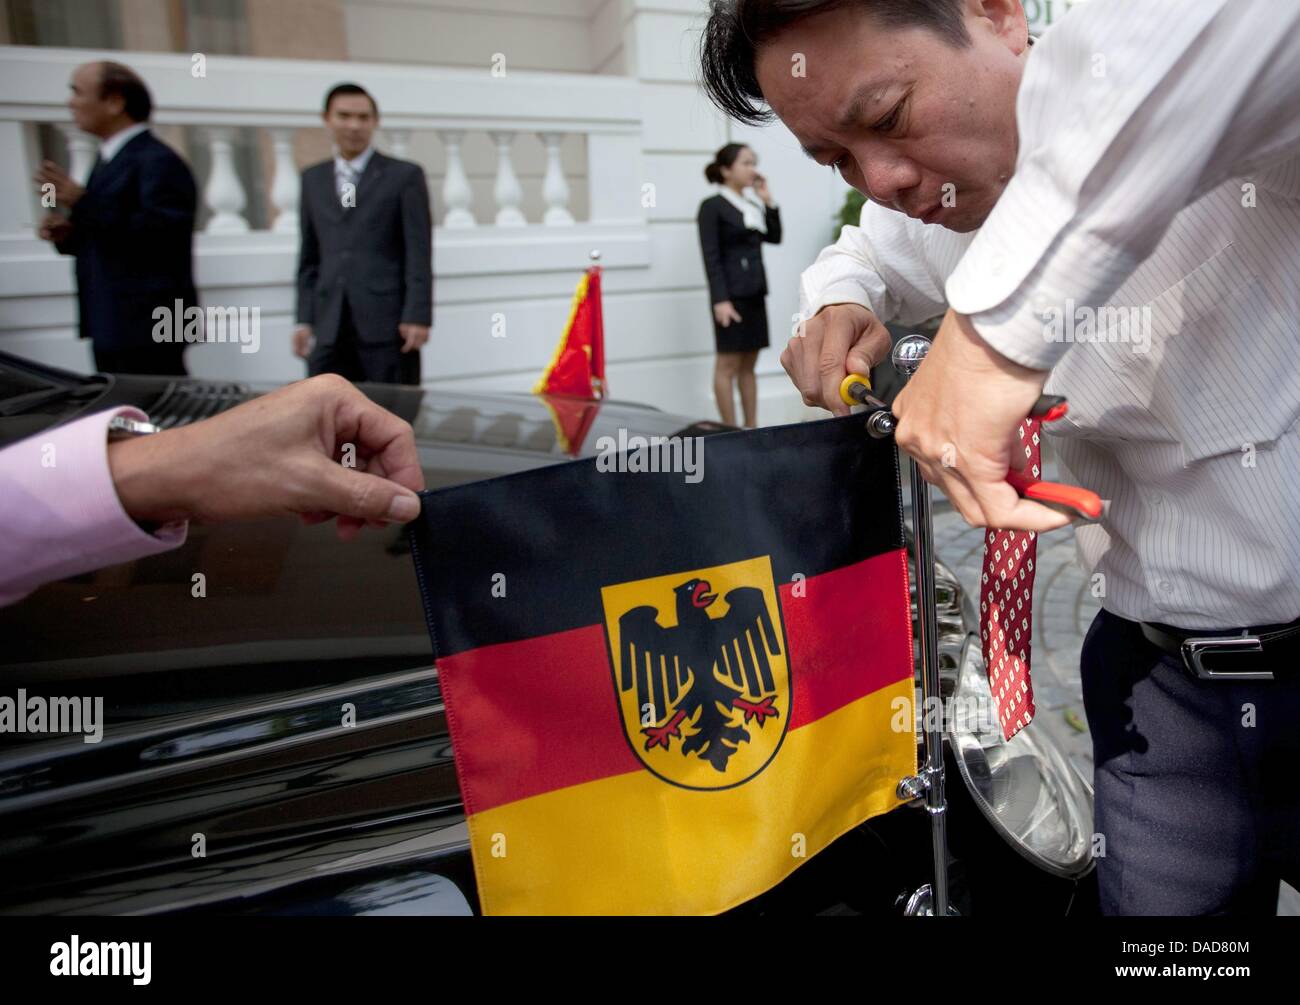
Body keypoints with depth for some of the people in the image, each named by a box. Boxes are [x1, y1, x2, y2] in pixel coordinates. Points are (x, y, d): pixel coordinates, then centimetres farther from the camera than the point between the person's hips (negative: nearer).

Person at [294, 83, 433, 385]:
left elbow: (419, 254, -2)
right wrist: (304, 319, 9)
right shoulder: (312, 179, 16)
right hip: (328, 328, 4)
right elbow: (309, 257, 17)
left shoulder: (405, 175, 4)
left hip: (387, 323, -4)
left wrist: (417, 316, -10)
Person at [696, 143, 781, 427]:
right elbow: (711, 258, -11)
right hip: (731, 294, -7)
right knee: (728, 364, -4)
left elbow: (774, 237, 16)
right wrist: (720, 300, -19)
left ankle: (751, 428, 14)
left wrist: (768, 201, 8)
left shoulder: (751, 206, 16)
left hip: (755, 292, 7)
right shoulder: (713, 206, -5)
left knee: (749, 364, 9)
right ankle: (731, 433, 0)